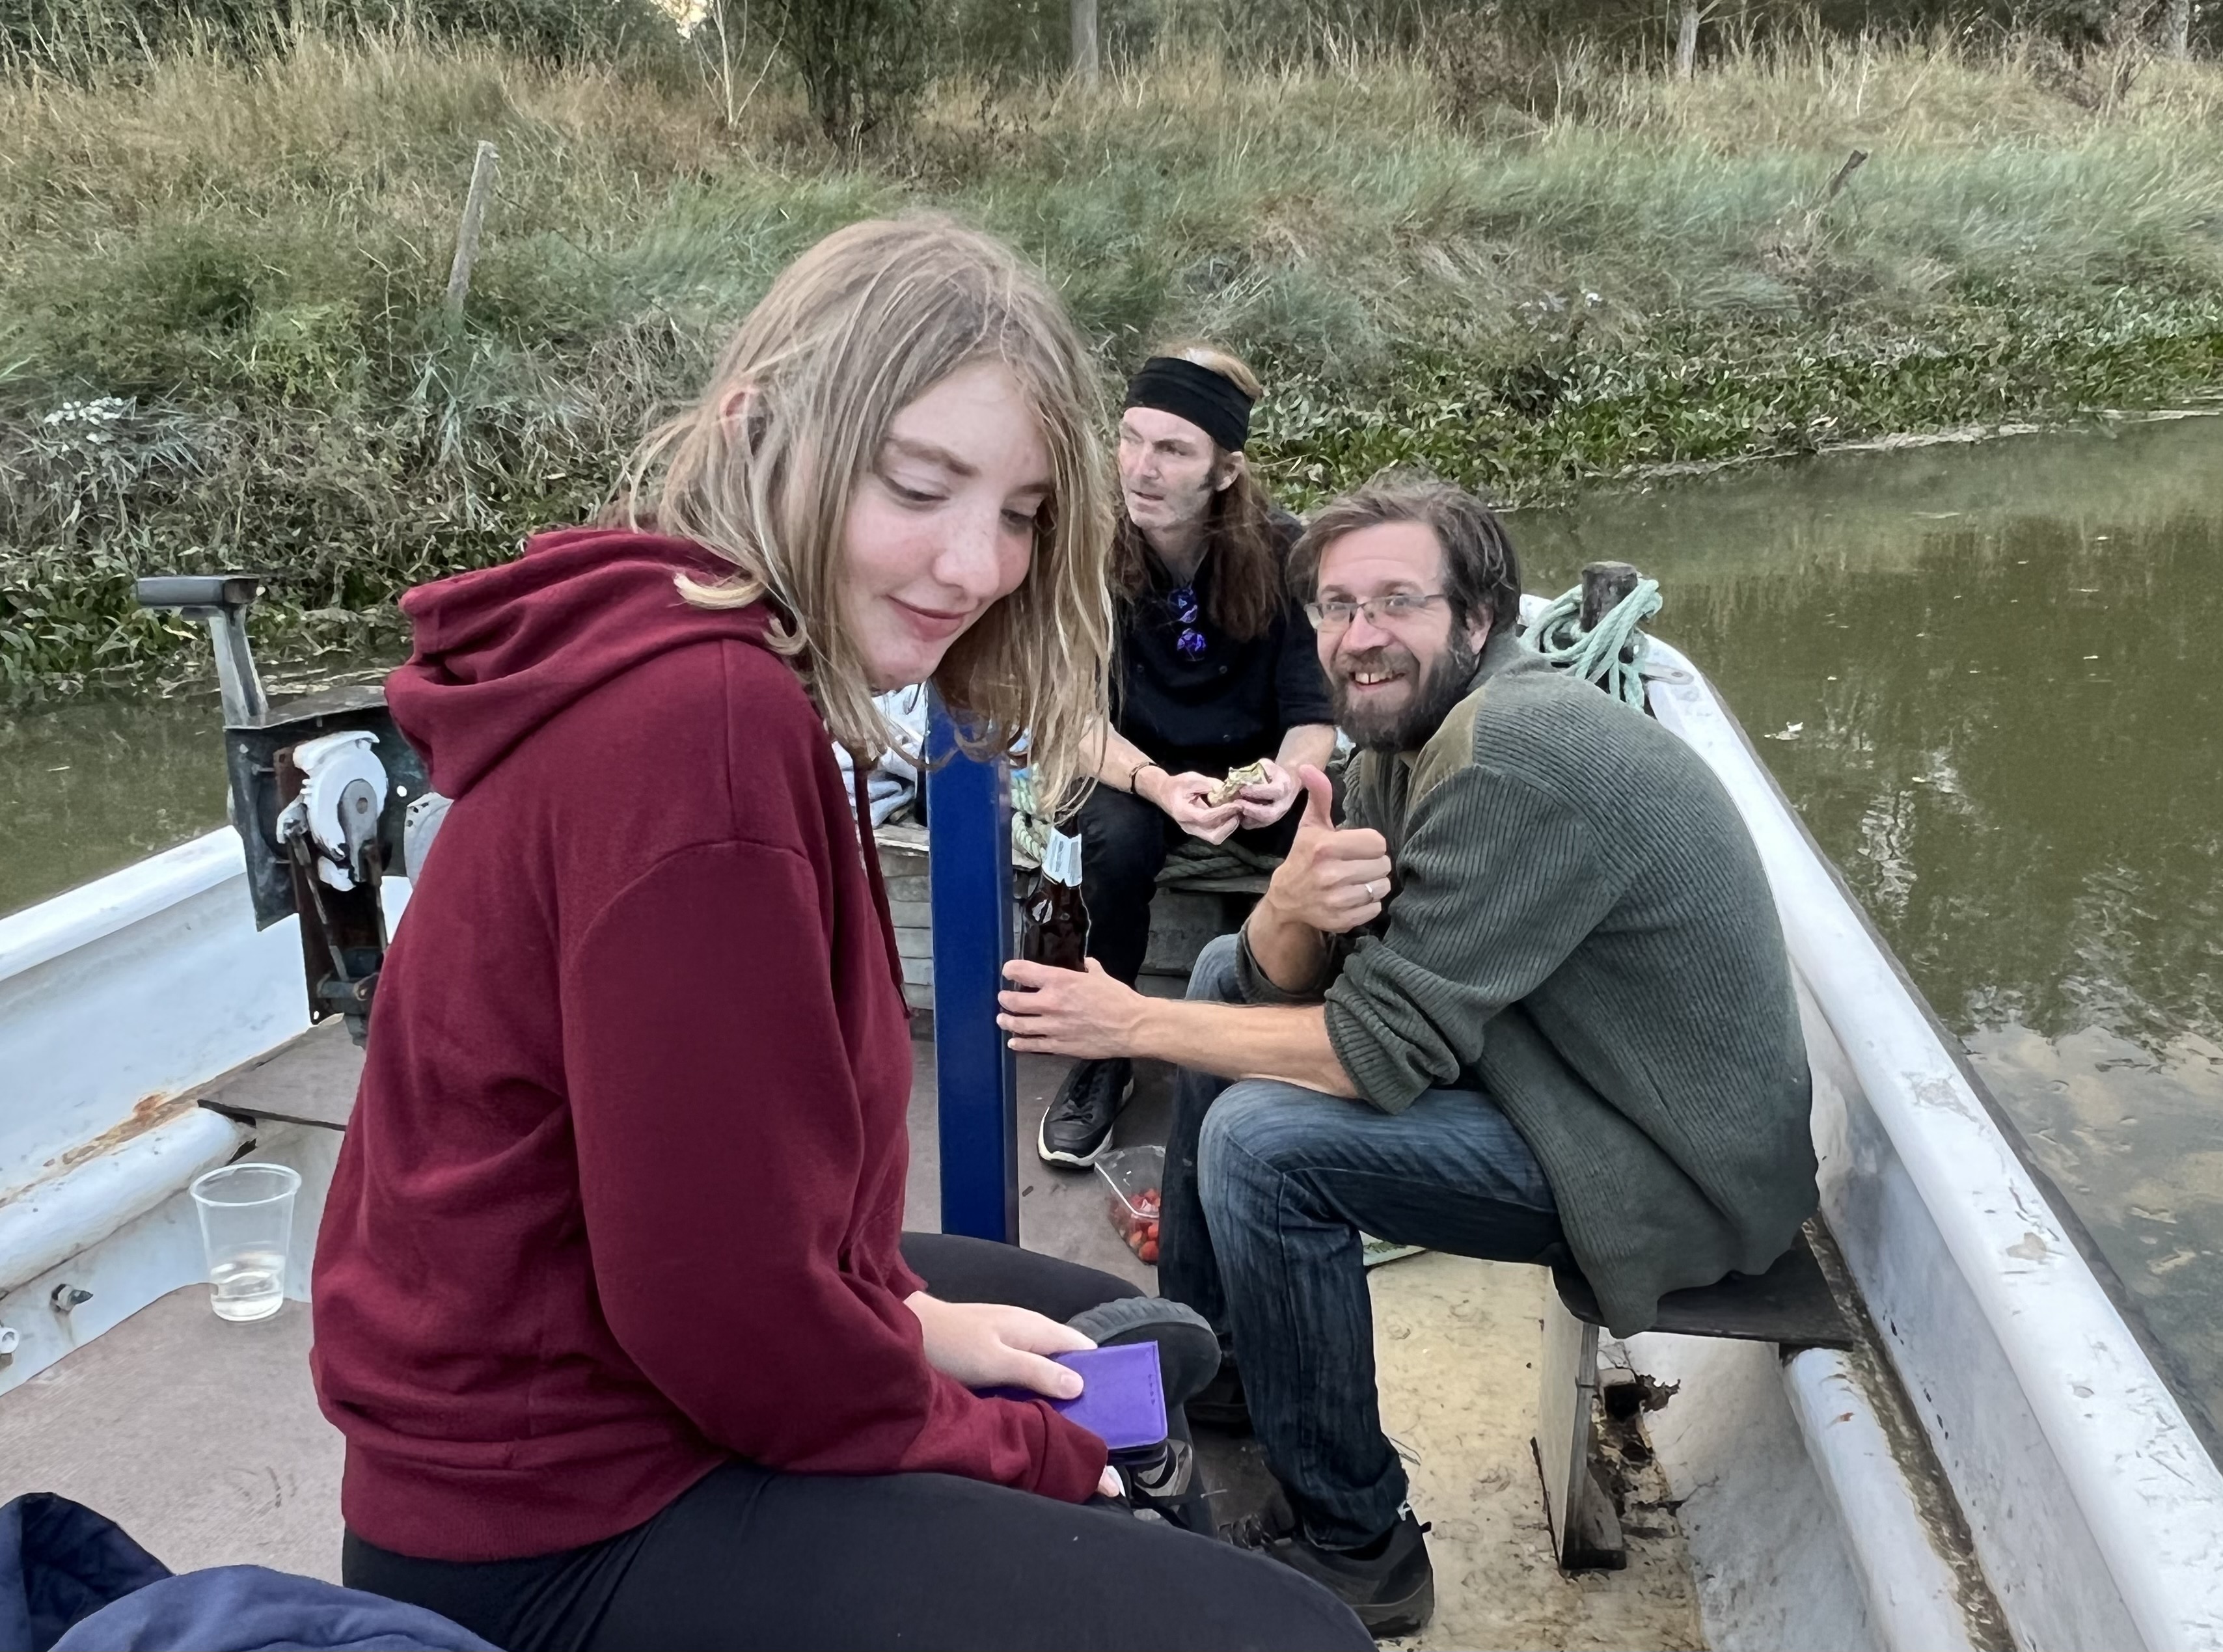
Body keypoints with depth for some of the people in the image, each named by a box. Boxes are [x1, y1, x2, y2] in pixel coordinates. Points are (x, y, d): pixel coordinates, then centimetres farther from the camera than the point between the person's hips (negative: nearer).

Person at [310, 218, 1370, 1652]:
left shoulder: (724, 663, 5)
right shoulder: (701, 711, -28)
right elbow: (723, 1294, -26)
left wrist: (905, 1311, 1)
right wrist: (1025, 1456, -11)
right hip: (564, 1520, -10)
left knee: (1155, 1356, 24)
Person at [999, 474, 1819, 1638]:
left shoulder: (1515, 755, -27)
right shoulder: (1396, 743, 3)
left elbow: (1380, 1050, -27)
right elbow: (1284, 974, -1)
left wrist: (1131, 1023, -18)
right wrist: (1294, 901, -25)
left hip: (1671, 1160, -10)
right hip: (1547, 1067, 10)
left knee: (1263, 1140, -23)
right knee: (1226, 978, 12)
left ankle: (1357, 1552, -3)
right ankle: (1199, 1354, 26)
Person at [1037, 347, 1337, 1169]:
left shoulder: (1281, 551, -15)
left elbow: (1313, 711, -12)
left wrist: (1287, 774, -36)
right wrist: (1159, 785, -39)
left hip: (1252, 764, 1)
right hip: (1130, 764, -1)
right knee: (1119, 842, -34)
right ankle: (1104, 1054, -10)